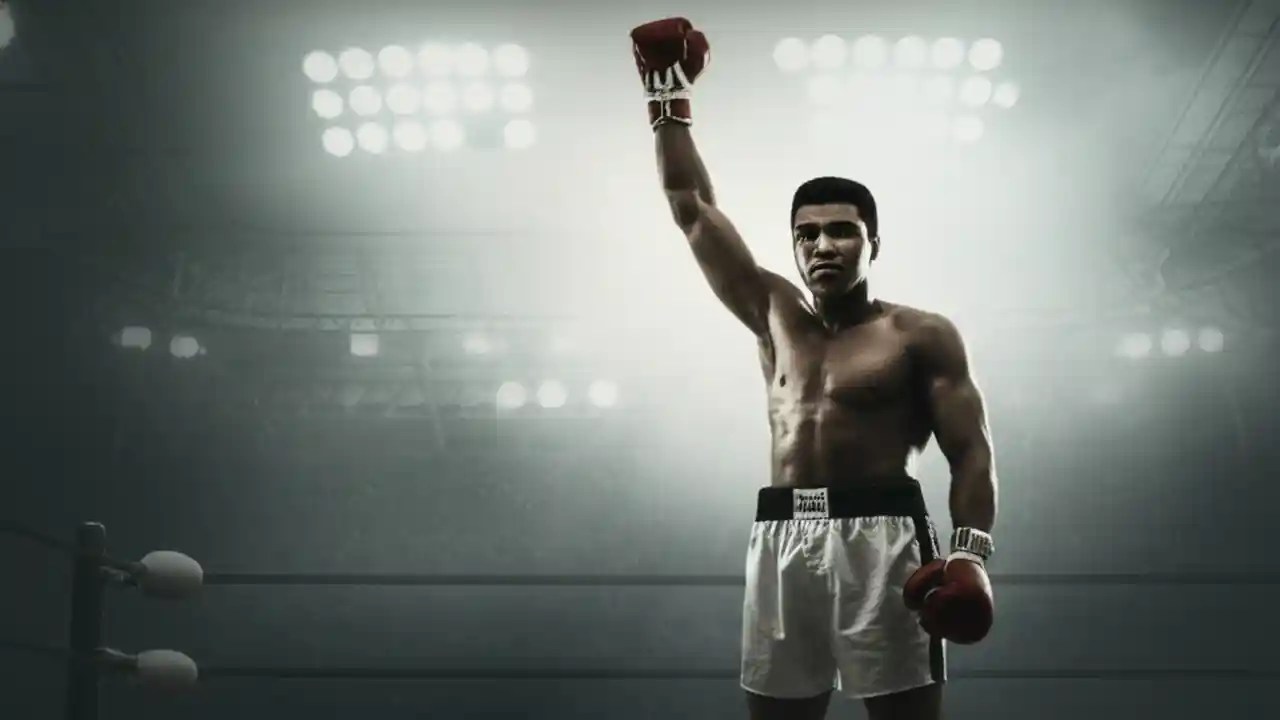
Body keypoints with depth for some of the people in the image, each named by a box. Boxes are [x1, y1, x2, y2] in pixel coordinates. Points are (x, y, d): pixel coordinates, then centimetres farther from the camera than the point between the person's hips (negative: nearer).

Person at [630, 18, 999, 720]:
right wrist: (669, 99, 20)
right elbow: (693, 210, 19)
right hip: (782, 537, 4)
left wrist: (971, 551, -15)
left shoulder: (922, 335, 4)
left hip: (879, 533, -4)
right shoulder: (776, 317, 17)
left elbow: (970, 451, 0)